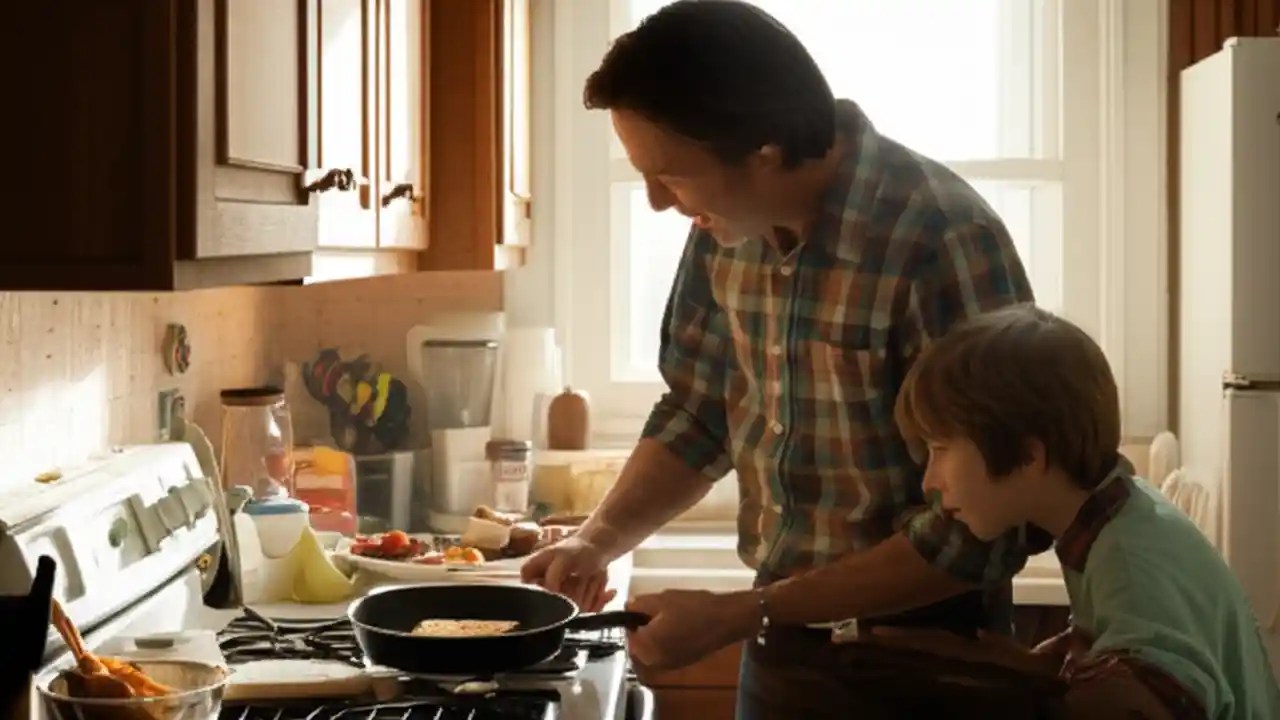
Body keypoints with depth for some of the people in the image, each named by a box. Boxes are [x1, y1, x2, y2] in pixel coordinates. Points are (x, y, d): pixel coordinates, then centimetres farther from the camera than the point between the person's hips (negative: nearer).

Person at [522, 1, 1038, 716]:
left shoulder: (942, 238, -24)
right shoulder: (728, 226, -5)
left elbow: (983, 528, -23)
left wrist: (743, 615, -22)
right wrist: (599, 539, -5)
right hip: (782, 643, 6)